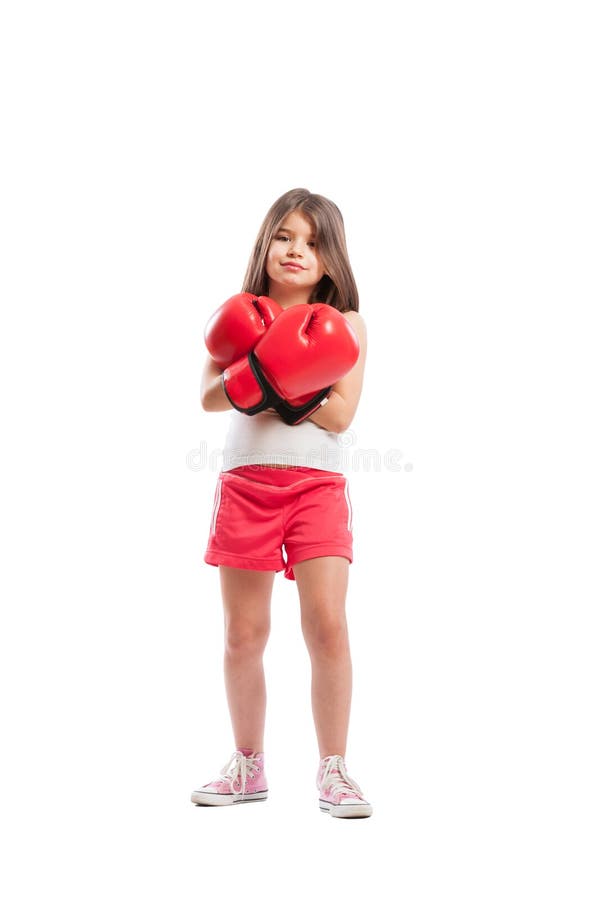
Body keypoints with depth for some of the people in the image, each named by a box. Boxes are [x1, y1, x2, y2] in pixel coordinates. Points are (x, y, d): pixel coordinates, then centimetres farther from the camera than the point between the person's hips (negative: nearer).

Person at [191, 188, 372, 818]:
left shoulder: (344, 324, 5)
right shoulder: (239, 314, 9)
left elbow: (339, 412, -8)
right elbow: (209, 395, -5)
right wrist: (283, 379, -18)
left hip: (316, 483, -1)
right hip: (244, 481, 2)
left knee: (327, 626, -9)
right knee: (243, 634, 7)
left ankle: (333, 771, 9)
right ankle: (248, 766, 25)